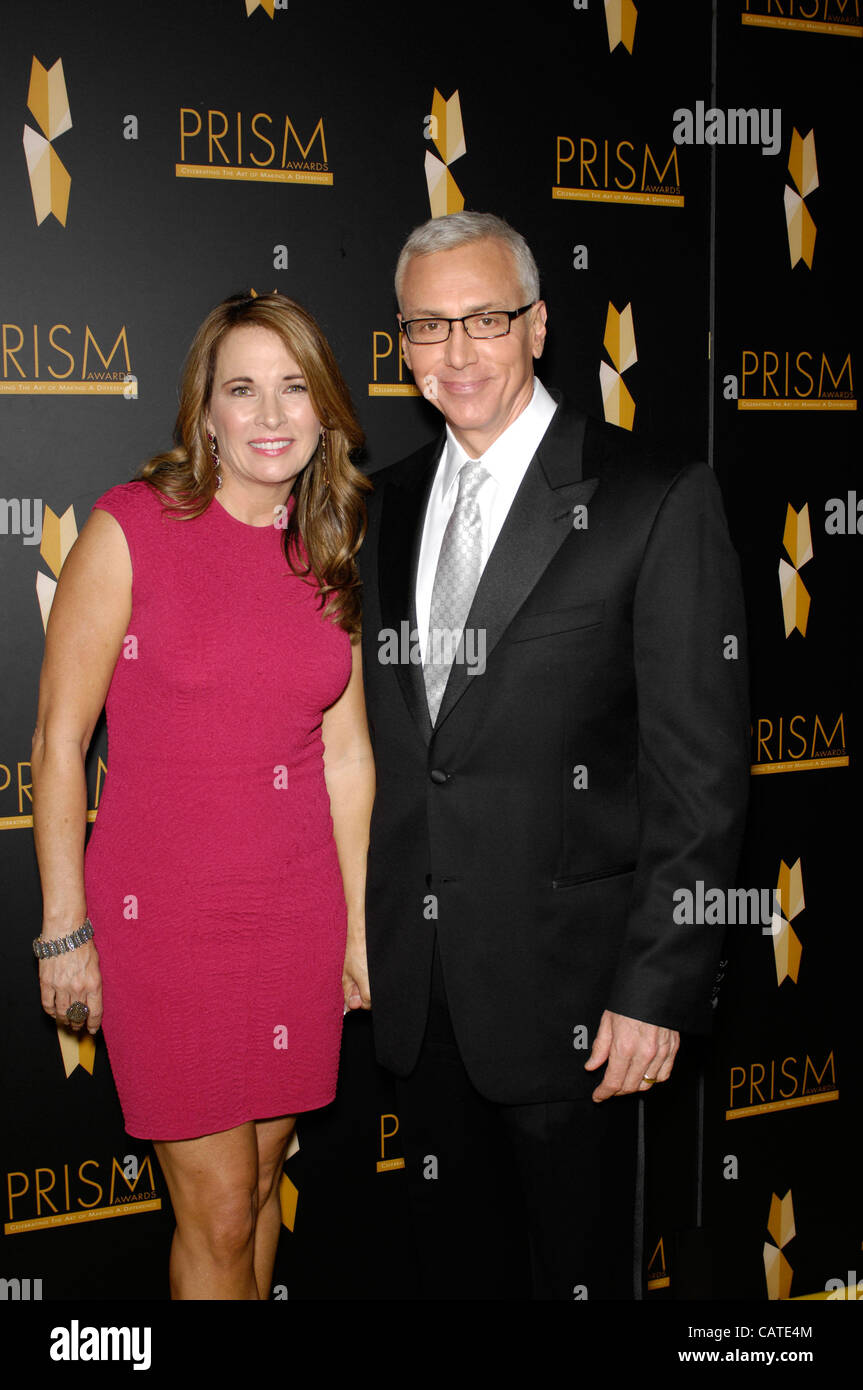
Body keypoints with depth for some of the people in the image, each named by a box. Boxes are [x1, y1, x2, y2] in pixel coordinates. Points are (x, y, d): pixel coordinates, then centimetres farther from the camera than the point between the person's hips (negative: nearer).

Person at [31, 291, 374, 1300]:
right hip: (166, 909, -4)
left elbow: (345, 749, 10)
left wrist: (358, 923, 12)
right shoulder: (131, 527, -10)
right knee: (217, 1215, 3)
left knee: (262, 1182, 17)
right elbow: (58, 742, -8)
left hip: (298, 907, 5)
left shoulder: (328, 554, 5)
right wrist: (65, 931, -7)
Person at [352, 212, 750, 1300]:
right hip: (413, 978, 5)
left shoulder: (657, 503, -12)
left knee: (577, 1261, 12)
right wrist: (359, 926, 10)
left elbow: (699, 771, -13)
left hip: (563, 976, -5)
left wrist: (659, 987, -16)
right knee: (445, 1246, 20)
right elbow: (382, 734, 12)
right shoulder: (393, 503, 8)